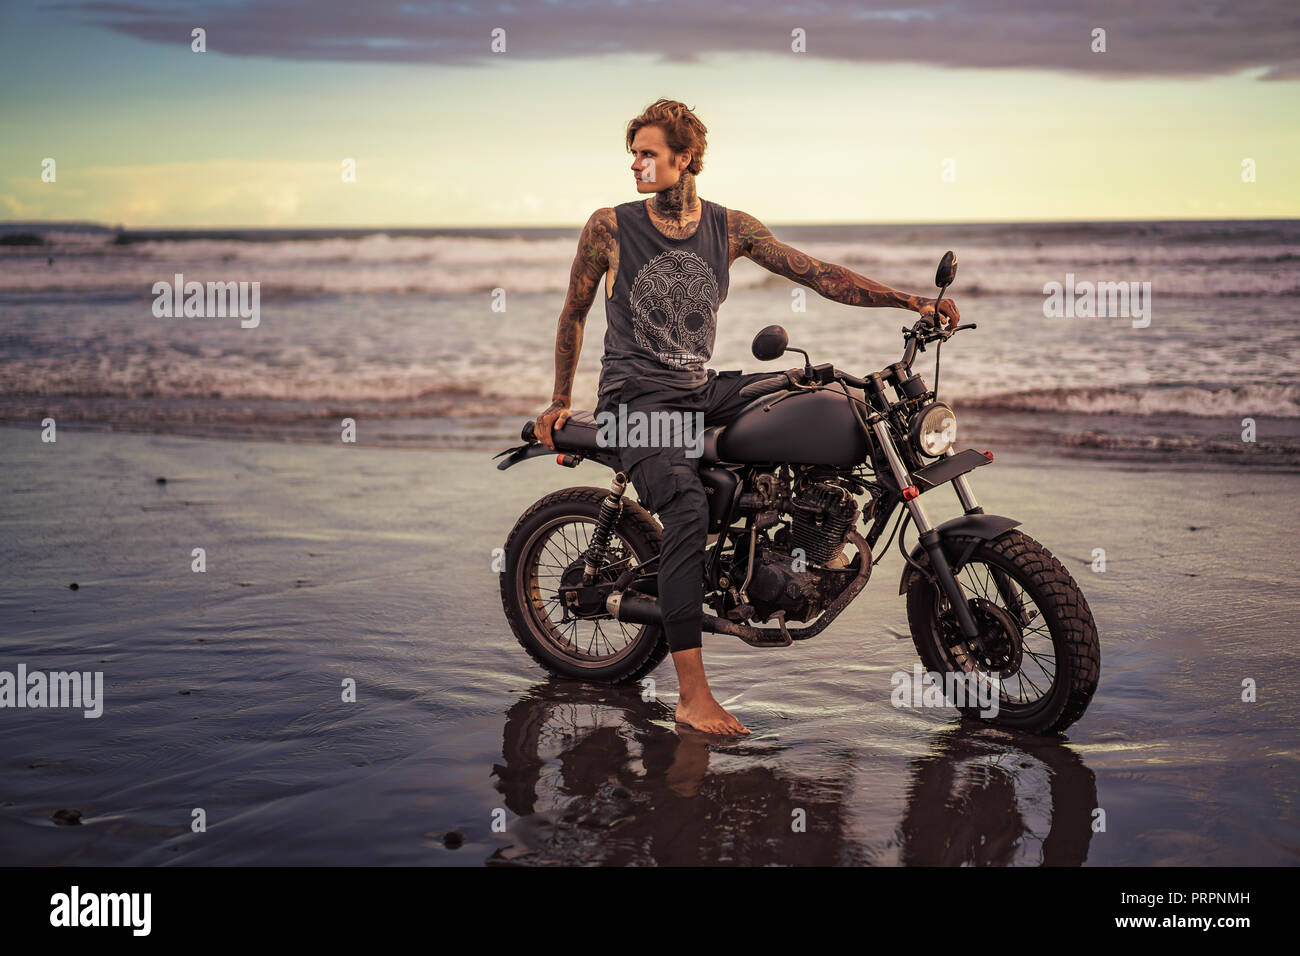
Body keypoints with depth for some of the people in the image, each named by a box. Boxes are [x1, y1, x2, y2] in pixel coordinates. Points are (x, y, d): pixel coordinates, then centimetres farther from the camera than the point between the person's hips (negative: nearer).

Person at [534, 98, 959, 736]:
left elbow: (815, 273, 1)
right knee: (687, 505, -31)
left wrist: (911, 302, -7)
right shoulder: (610, 228, -1)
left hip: (701, 390, 5)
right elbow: (574, 312, 10)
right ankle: (692, 695, -33)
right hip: (635, 397, -5)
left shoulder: (729, 228, 5)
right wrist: (560, 401, 8)